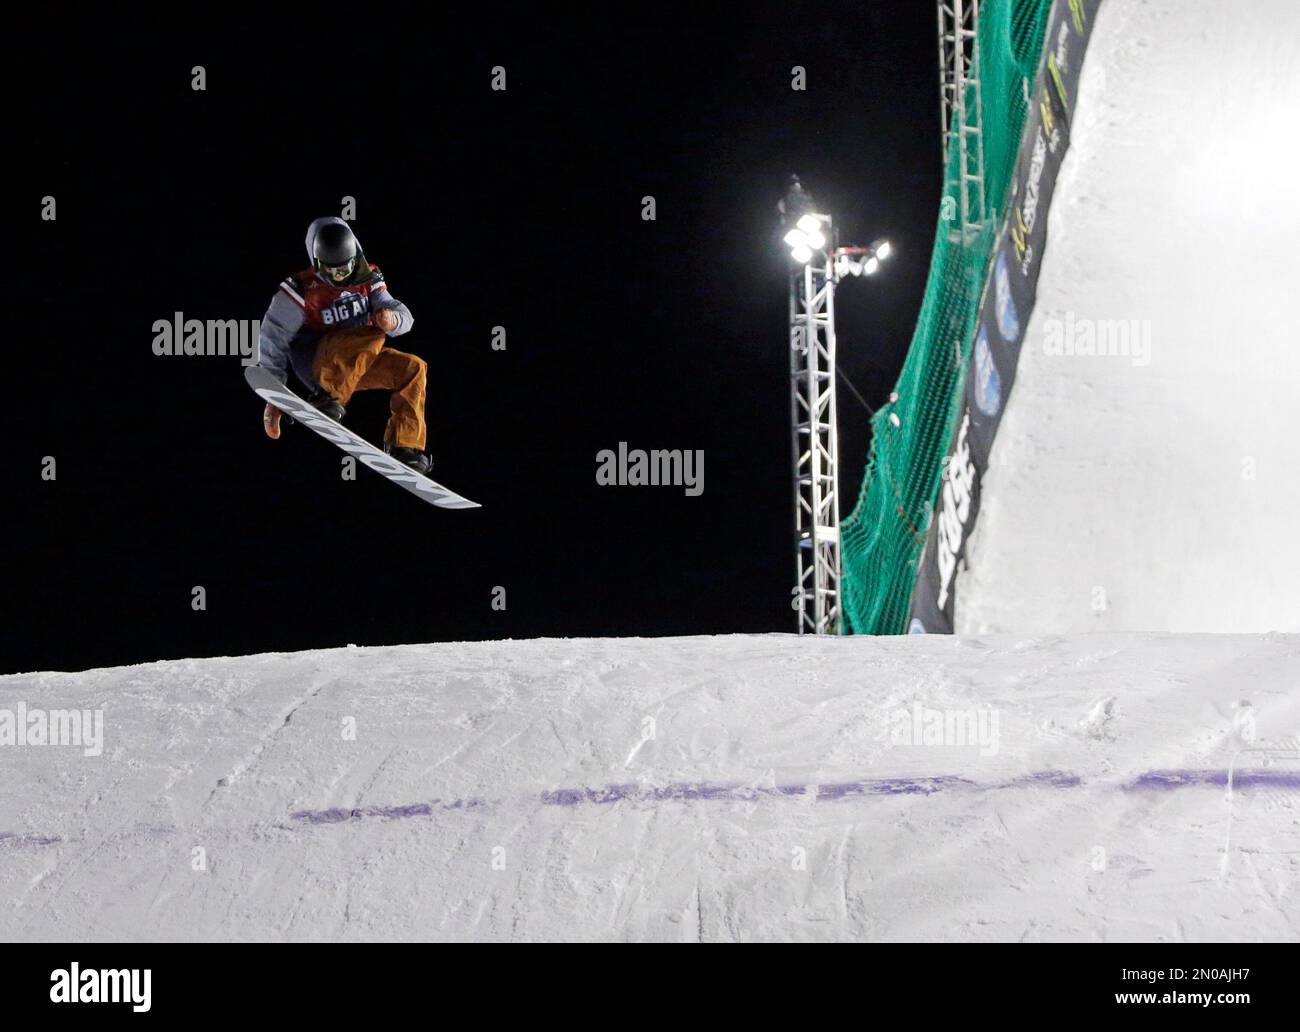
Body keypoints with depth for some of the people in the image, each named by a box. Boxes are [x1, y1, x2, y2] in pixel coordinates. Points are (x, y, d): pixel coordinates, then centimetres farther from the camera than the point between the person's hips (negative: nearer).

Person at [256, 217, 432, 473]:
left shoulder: (367, 279, 3)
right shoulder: (303, 289, -12)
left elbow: (404, 316, 0)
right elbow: (273, 339, -10)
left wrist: (393, 319, -28)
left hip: (360, 364, 6)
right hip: (318, 363, -6)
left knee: (414, 368, -10)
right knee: (374, 335, -31)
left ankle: (405, 446, -10)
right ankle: (328, 400, -38)